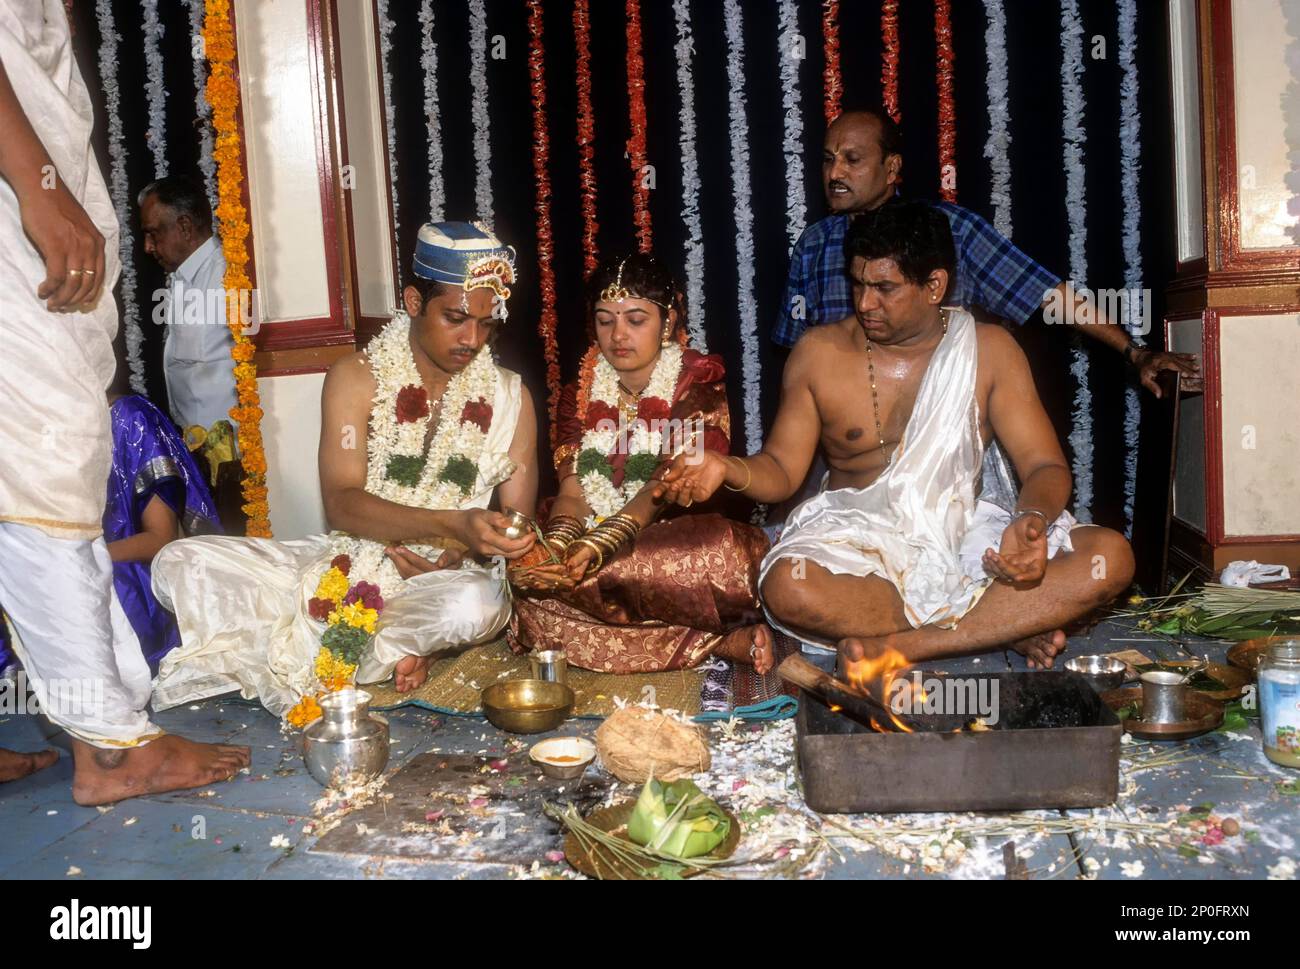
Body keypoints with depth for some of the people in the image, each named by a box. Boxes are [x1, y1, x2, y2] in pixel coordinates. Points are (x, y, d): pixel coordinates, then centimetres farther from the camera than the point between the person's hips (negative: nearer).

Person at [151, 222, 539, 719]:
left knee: (479, 602, -38)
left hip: (444, 576, 0)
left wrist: (460, 554, -20)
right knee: (180, 564, -16)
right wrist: (452, 524, -29)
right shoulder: (356, 378, -3)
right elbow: (341, 503, -15)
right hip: (347, 565, 1)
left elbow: (517, 520, 2)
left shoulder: (507, 395, 1)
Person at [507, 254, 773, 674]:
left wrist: (597, 547, -33)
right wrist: (554, 548, -22)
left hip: (680, 541, -5)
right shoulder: (580, 394, 13)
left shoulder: (700, 385, -1)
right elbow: (571, 492, 2)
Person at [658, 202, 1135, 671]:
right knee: (787, 588, -37)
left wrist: (1031, 521, -26)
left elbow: (1046, 466, -2)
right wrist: (727, 470, -20)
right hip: (856, 540, -1)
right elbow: (781, 469, 4)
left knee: (1111, 556, -23)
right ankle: (1007, 627, -20)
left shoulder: (988, 349, 1)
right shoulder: (819, 352, 1)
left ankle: (896, 647, -26)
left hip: (962, 534, 2)